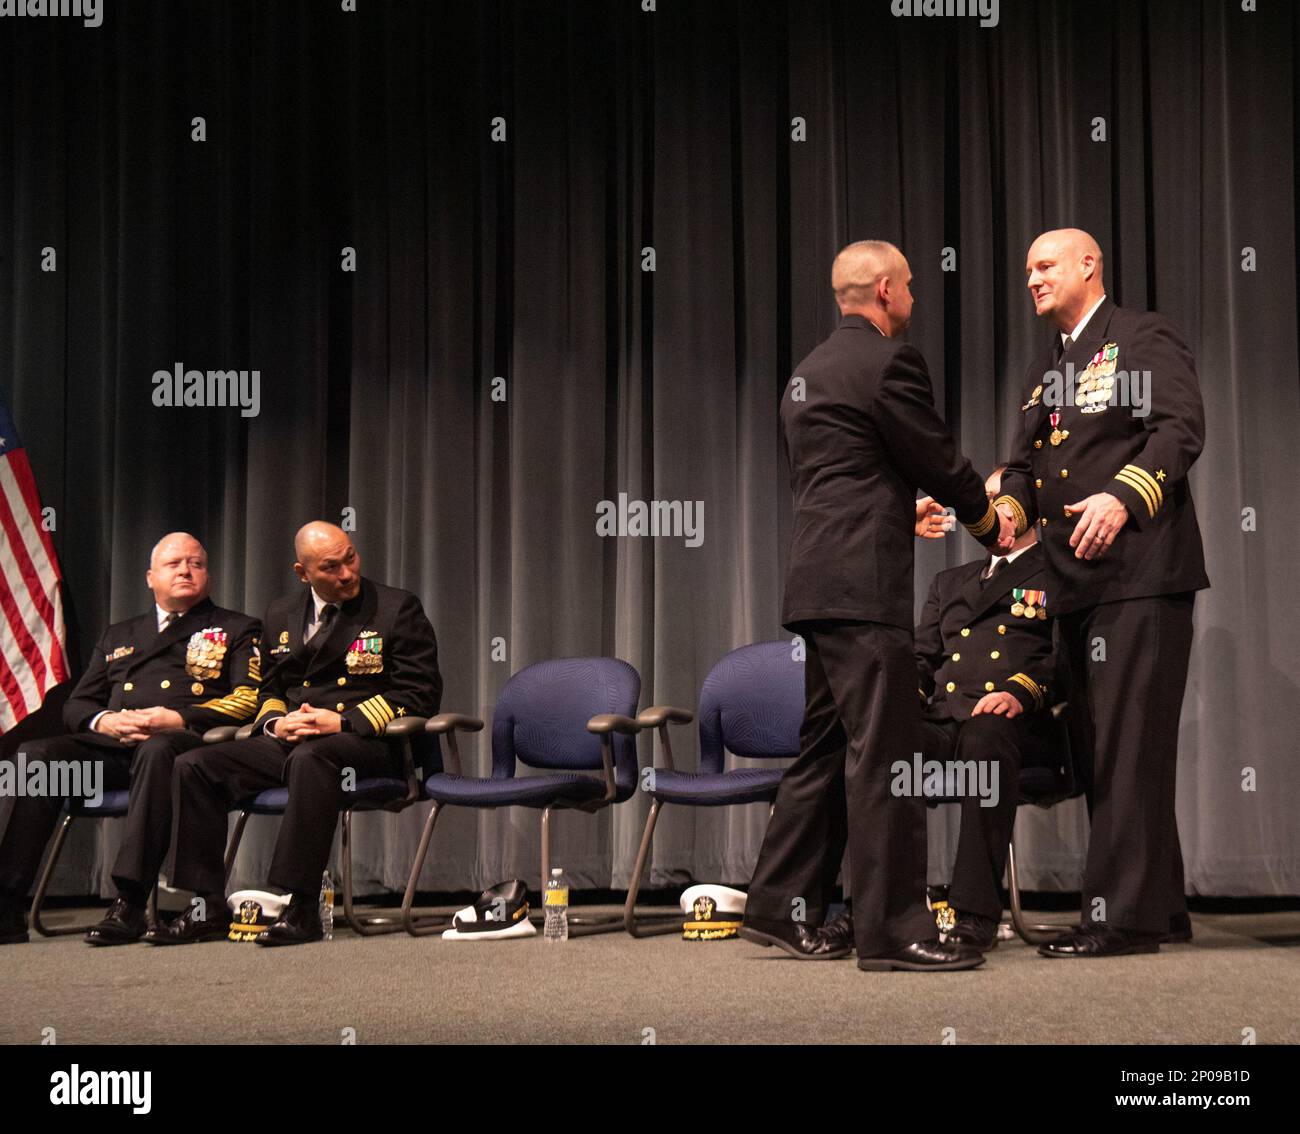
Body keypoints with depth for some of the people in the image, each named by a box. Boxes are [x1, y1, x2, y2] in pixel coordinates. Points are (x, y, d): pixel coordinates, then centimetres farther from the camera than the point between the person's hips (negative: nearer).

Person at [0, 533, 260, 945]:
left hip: (184, 742, -4)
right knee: (36, 754, -24)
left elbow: (250, 699, 3)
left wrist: (179, 718, -12)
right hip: (112, 744, 4)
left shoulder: (237, 629, 19)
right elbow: (75, 705, 23)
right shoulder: (117, 636, 31)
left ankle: (129, 903, -45)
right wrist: (104, 721, -3)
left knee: (156, 750, -40)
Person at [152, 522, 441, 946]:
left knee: (309, 758, -40)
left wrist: (343, 721, -15)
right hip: (288, 739, 6)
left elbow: (421, 692, -5)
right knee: (193, 765, -14)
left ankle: (302, 908, -37)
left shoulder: (398, 608, 3)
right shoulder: (280, 616, 18)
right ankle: (207, 908, -11)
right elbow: (267, 691, 24)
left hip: (365, 743, -5)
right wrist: (276, 721, -2)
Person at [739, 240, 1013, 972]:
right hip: (864, 584, -9)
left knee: (823, 750, 14)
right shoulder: (888, 362, -8)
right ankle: (893, 930, -3)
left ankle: (782, 908, 18)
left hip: (816, 583, 9)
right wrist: (992, 525, 10)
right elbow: (940, 461, -6)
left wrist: (903, 510, 34)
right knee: (883, 755, -7)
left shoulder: (809, 373, 20)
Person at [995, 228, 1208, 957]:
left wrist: (1124, 496, -27)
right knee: (1107, 748, 9)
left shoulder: (1145, 340, 0)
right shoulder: (1046, 371, 23)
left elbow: (1181, 428, -13)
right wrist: (1010, 505, -2)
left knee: (1129, 745, -10)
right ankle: (1161, 908, 17)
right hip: (1077, 582, 8)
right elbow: (1028, 461, 19)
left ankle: (1125, 915, -7)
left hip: (1139, 574, -8)